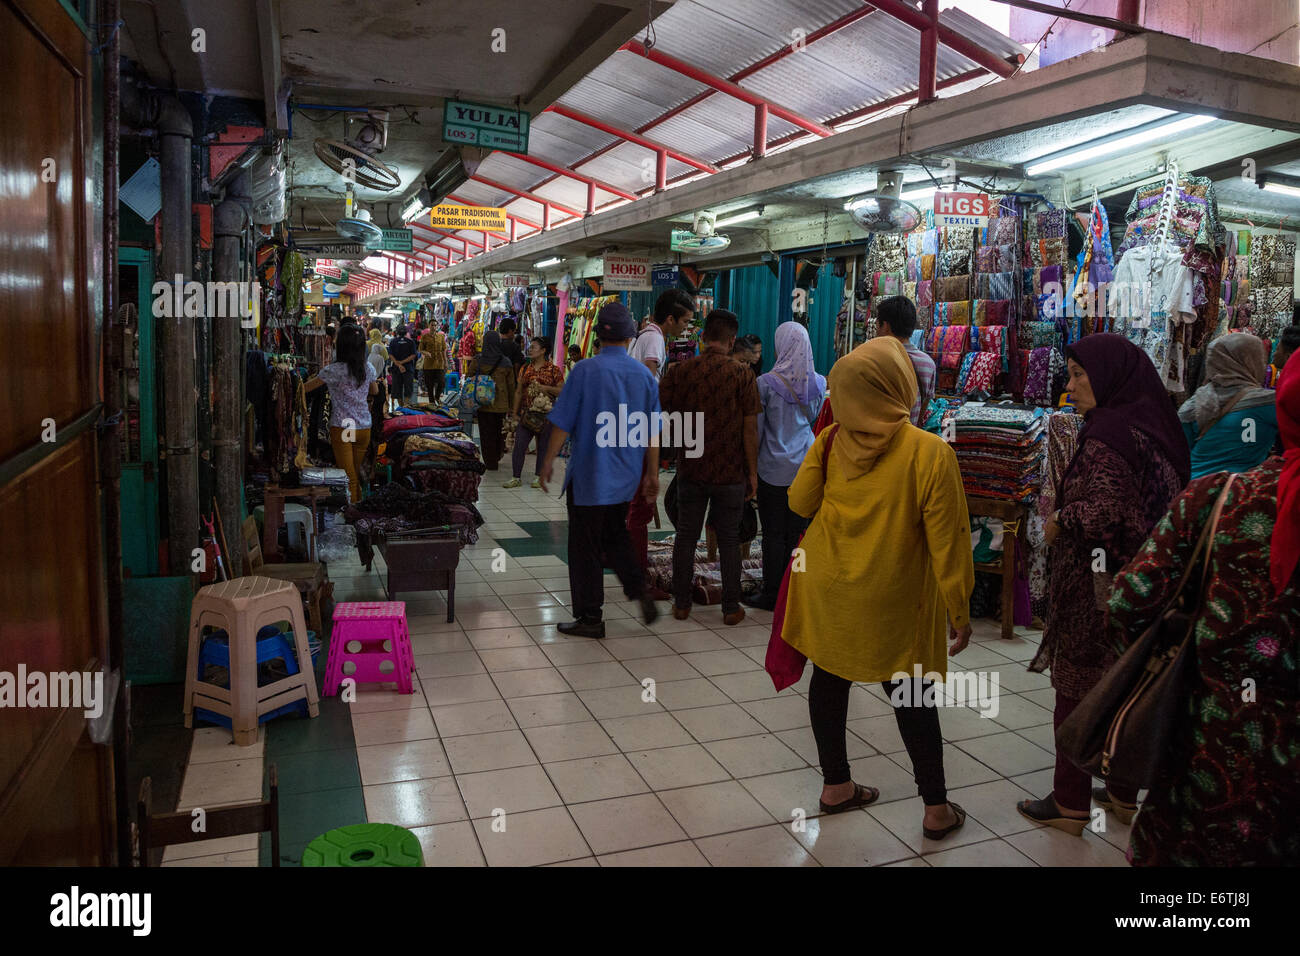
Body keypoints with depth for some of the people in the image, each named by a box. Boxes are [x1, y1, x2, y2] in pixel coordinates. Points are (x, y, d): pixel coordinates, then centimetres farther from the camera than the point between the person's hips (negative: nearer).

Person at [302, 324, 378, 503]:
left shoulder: (334, 370, -12)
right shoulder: (368, 368, 2)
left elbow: (305, 388, -5)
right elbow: (375, 391, 21)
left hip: (342, 428, -4)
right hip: (364, 428, 5)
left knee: (348, 477, -1)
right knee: (357, 473, 17)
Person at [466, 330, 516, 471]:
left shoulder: (477, 360, -9)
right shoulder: (506, 363, -6)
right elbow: (511, 386, -1)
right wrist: (511, 405, 9)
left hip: (483, 404, -1)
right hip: (501, 404, 1)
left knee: (486, 433, 8)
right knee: (499, 432, 18)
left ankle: (490, 463, 12)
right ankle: (497, 458, 27)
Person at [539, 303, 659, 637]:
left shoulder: (585, 370, -13)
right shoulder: (644, 374, 0)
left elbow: (562, 423, -11)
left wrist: (548, 462, 1)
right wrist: (652, 474, 14)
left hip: (588, 475, -5)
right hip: (625, 477, 5)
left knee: (585, 547, 7)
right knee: (615, 537, 24)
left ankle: (589, 619, 15)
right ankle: (639, 592, 9)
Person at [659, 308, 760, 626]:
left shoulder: (679, 370, -4)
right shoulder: (742, 374, -9)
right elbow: (750, 427, -8)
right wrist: (753, 472, -1)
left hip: (691, 469, 1)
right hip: (730, 471, -1)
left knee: (686, 535, 12)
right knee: (729, 539, 10)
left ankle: (682, 603, 20)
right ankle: (731, 607, 17)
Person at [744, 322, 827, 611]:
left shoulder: (766, 383, -12)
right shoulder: (819, 383, 2)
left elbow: (756, 428, -6)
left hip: (774, 466, -4)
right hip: (806, 465, 4)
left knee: (773, 533, 4)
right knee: (798, 531, 10)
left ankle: (772, 595, 11)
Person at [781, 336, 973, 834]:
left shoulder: (831, 440, -10)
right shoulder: (930, 453, -20)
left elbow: (799, 502, 2)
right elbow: (946, 541, -16)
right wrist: (959, 610, -6)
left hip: (828, 588, 4)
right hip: (891, 603, -3)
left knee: (829, 679, 16)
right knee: (912, 697, 11)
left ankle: (836, 785, 33)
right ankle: (936, 808, 25)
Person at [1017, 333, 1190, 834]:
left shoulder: (1108, 433, -20)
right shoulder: (1152, 426, 7)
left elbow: (1102, 510, -28)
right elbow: (1158, 503, 13)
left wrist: (1058, 522, -10)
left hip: (1093, 585, -9)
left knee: (1076, 688, 4)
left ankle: (1070, 804, 16)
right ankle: (1125, 794, 33)